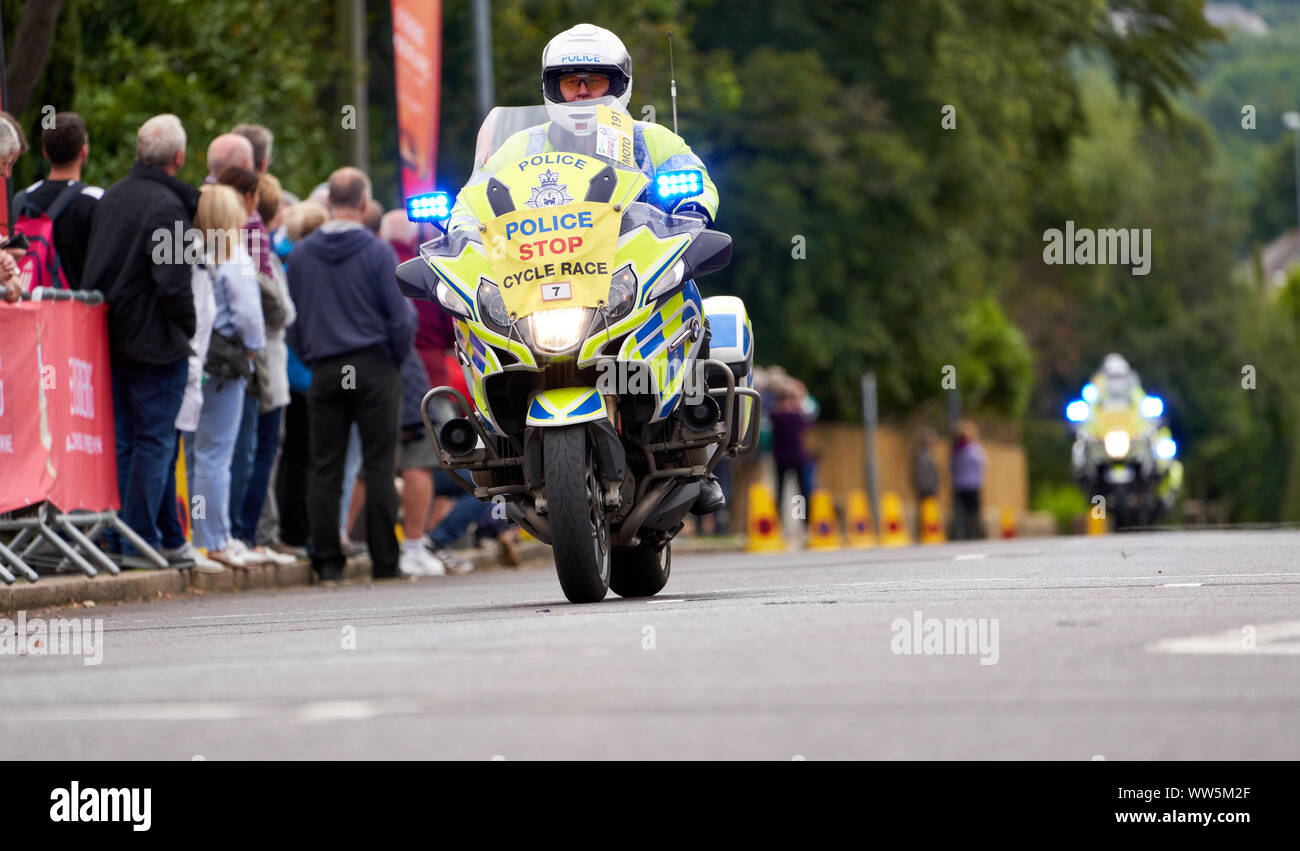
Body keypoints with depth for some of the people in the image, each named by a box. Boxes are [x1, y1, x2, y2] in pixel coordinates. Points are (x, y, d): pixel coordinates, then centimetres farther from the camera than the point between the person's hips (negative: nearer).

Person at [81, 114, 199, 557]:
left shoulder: (110, 197, 11)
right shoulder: (167, 204, -16)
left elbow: (92, 271, 17)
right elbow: (173, 281, -20)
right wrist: (188, 328, -6)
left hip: (110, 338, 8)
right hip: (155, 344, -8)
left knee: (121, 441, 12)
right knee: (155, 442, -2)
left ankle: (115, 538, 12)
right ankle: (141, 539, -4)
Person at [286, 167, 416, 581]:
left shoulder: (300, 255, 4)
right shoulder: (377, 253, -7)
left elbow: (290, 320, 10)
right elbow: (400, 316, -6)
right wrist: (395, 359, 9)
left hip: (324, 373, 3)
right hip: (374, 368, -3)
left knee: (325, 469, 5)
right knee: (378, 467, 0)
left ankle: (327, 560, 3)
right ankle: (384, 560, 0)